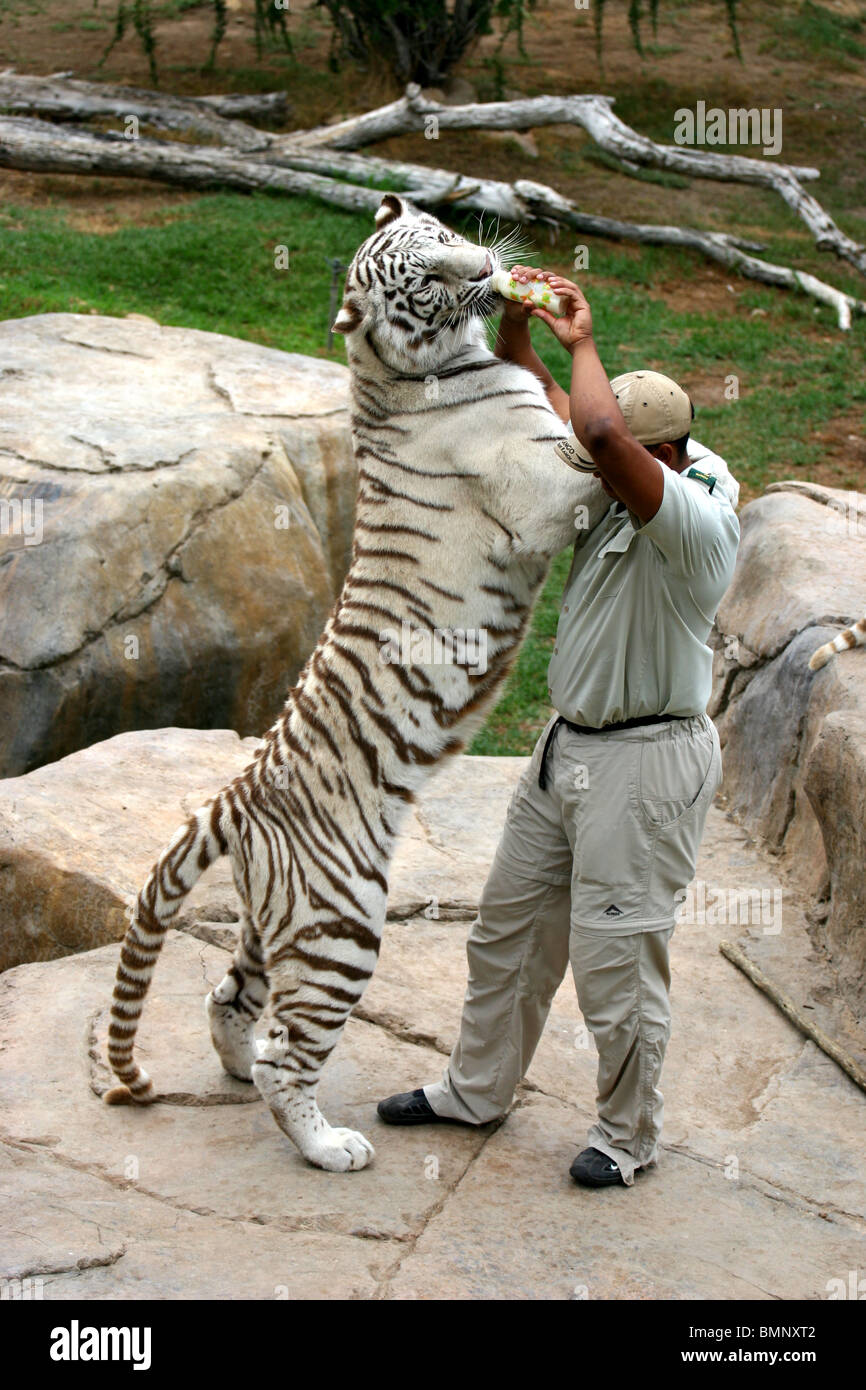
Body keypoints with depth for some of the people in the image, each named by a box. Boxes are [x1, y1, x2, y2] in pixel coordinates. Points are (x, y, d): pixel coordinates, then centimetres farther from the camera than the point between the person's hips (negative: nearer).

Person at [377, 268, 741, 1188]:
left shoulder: (695, 523, -23)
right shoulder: (615, 497, 3)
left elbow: (598, 429, -36)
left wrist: (583, 343, -19)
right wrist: (515, 344, 1)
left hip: (644, 764, -9)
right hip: (569, 745, 9)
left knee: (616, 956, 1)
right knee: (509, 925, 18)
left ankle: (628, 1135, 22)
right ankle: (476, 1090, 36)